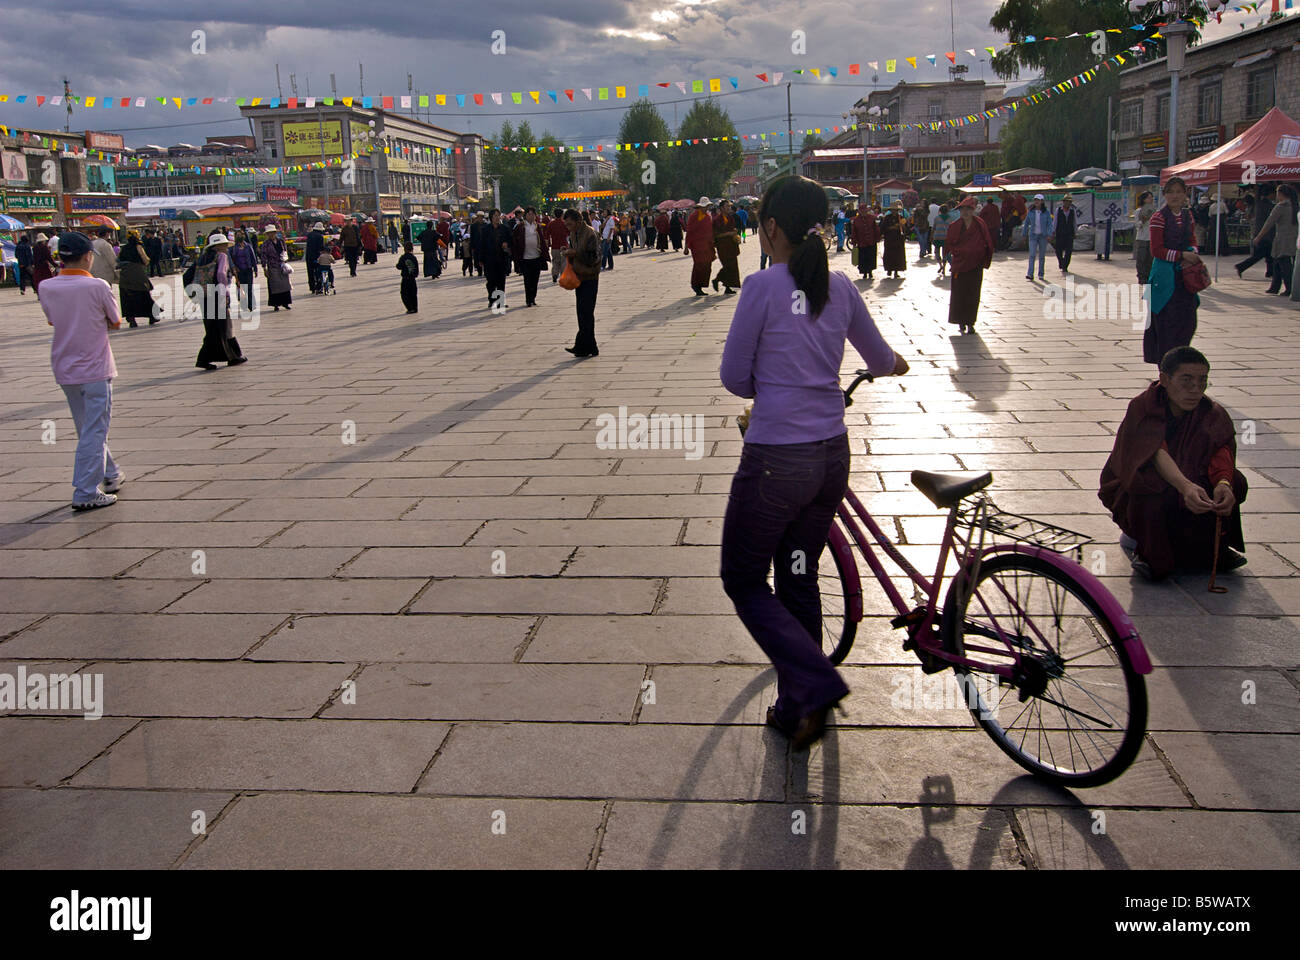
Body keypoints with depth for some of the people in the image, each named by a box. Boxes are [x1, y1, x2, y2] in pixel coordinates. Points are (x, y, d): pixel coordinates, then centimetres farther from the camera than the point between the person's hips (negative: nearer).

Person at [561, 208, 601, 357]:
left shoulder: (590, 234, -14)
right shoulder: (573, 234, 12)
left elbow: (593, 258, -18)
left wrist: (575, 253, -20)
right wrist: (568, 251, 1)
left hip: (590, 278, -9)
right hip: (579, 277, 9)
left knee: (586, 313, -9)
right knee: (582, 313, 8)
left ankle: (582, 347, -8)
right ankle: (590, 348, 13)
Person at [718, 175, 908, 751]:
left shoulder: (763, 286, -12)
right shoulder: (839, 286, 5)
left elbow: (734, 377, -7)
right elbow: (881, 360, 20)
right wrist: (892, 364, 44)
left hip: (775, 460, -6)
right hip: (832, 455, 6)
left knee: (744, 582, 11)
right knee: (799, 579, 19)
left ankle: (816, 684, -3)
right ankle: (797, 709, 27)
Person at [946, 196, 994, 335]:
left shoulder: (980, 224, 0)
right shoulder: (955, 226, 2)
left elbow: (987, 243, 2)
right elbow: (950, 245, 5)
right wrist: (960, 251, -11)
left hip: (976, 265, 0)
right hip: (959, 263, 0)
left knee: (973, 294, 2)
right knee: (959, 293, 0)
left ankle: (970, 323, 10)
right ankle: (961, 322, 11)